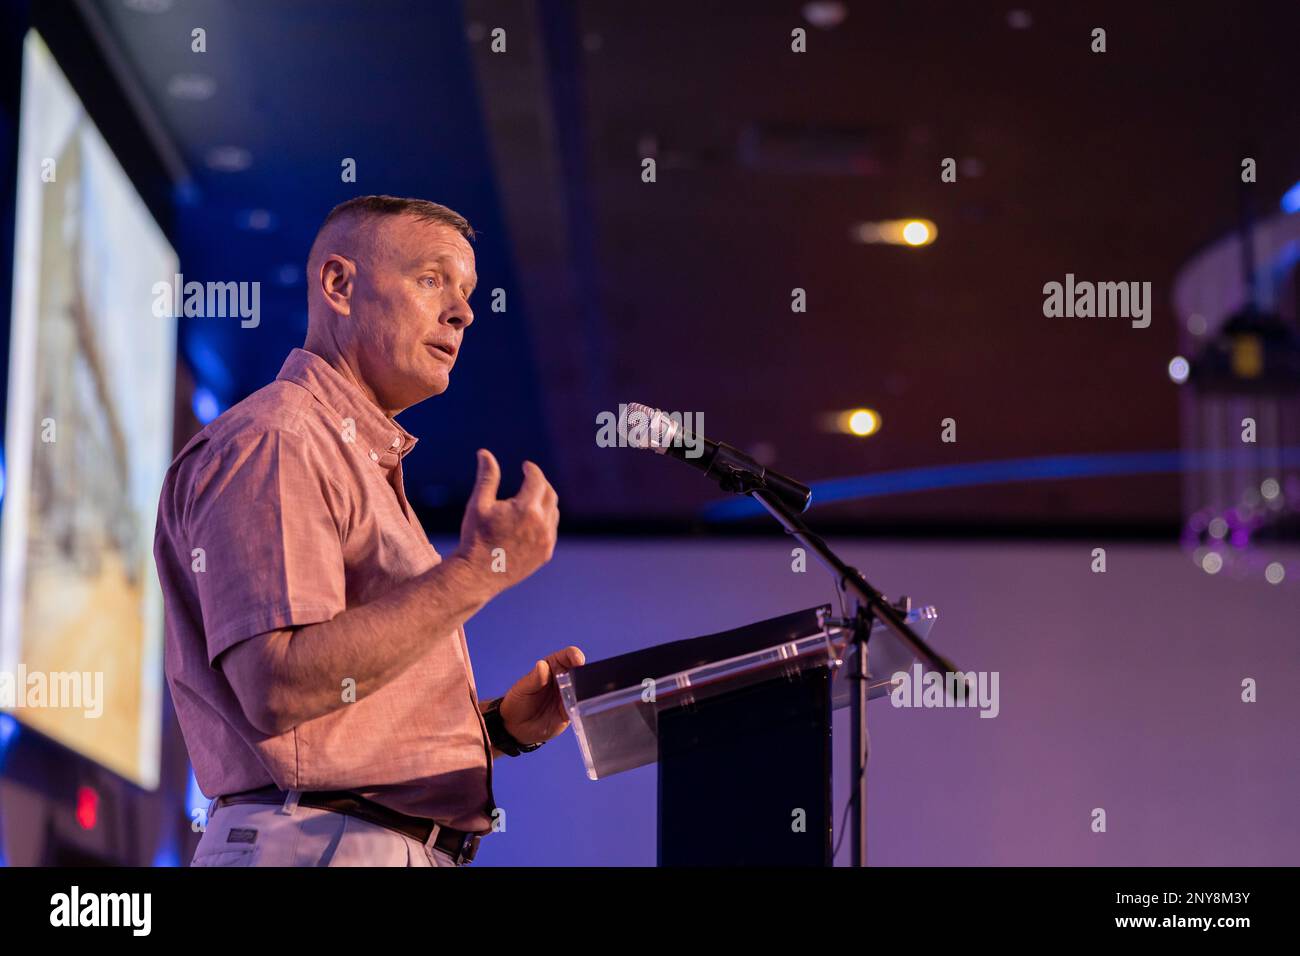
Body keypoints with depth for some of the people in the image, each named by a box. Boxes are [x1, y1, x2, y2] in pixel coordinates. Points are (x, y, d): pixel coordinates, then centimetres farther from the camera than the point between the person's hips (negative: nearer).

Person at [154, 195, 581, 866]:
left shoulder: (363, 459, 23)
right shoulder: (268, 443, -8)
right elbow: (277, 686, -23)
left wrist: (502, 724, 6)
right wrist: (480, 567, -20)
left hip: (415, 848, 9)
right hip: (316, 840, -9)